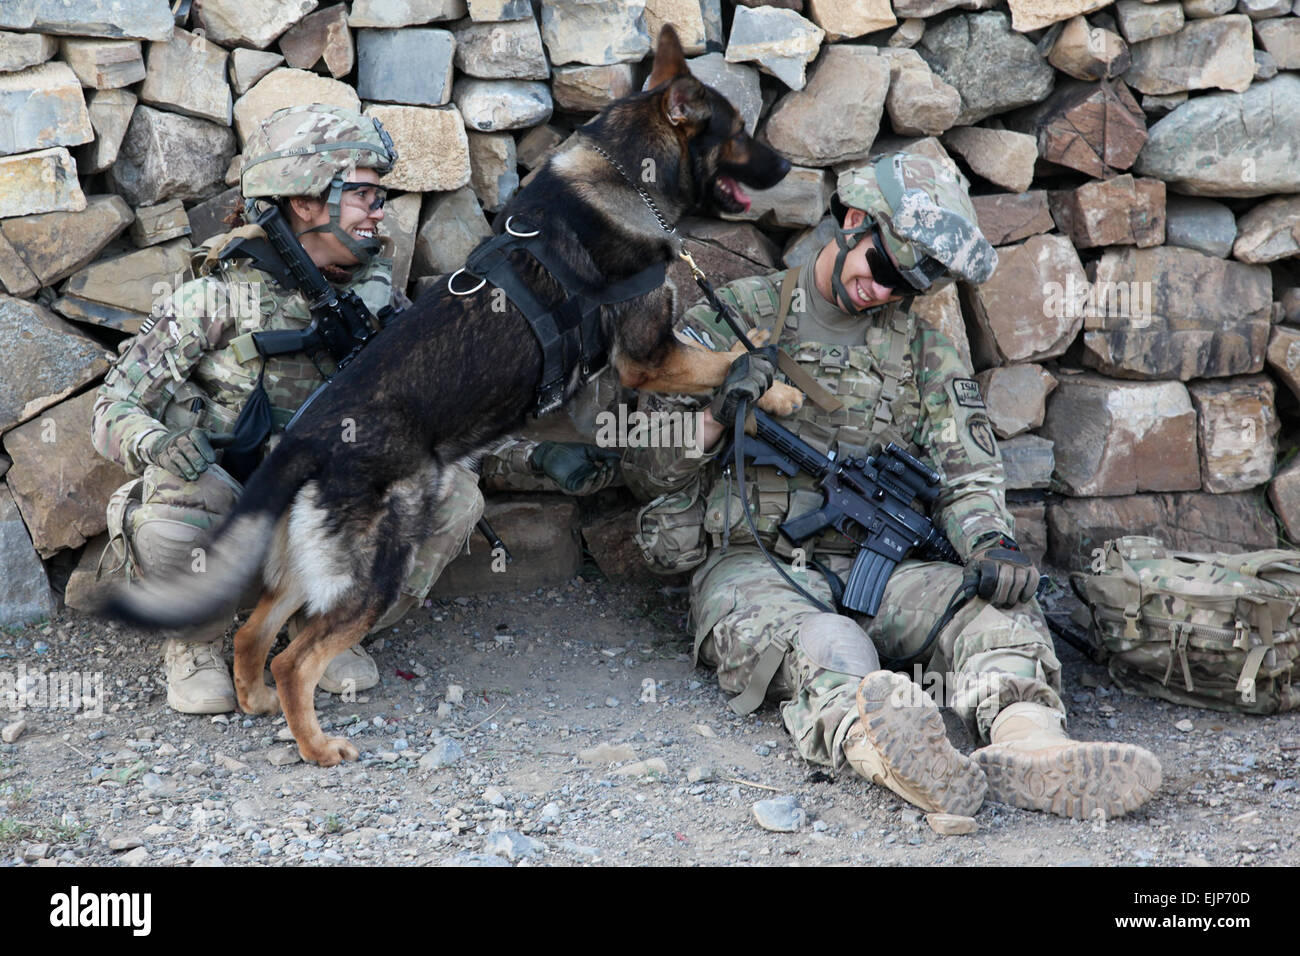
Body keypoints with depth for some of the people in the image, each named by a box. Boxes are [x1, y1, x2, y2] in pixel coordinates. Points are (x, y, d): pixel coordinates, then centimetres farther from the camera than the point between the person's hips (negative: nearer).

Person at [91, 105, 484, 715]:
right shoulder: (215, 301, -11)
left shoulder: (375, 297, 1)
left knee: (453, 494, -19)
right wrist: (157, 442, -32)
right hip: (223, 521, -3)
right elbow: (114, 409, -9)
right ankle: (194, 647, -4)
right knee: (170, 516, -37)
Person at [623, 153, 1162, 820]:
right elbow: (647, 472, 9)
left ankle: (1029, 747, -54)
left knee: (998, 603, -26)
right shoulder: (734, 318, 9)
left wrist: (989, 542, -14)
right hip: (750, 570, -4)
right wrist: (716, 415, -13)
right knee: (828, 648, -38)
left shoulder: (923, 351, 19)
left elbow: (966, 469, 10)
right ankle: (888, 747, -70)